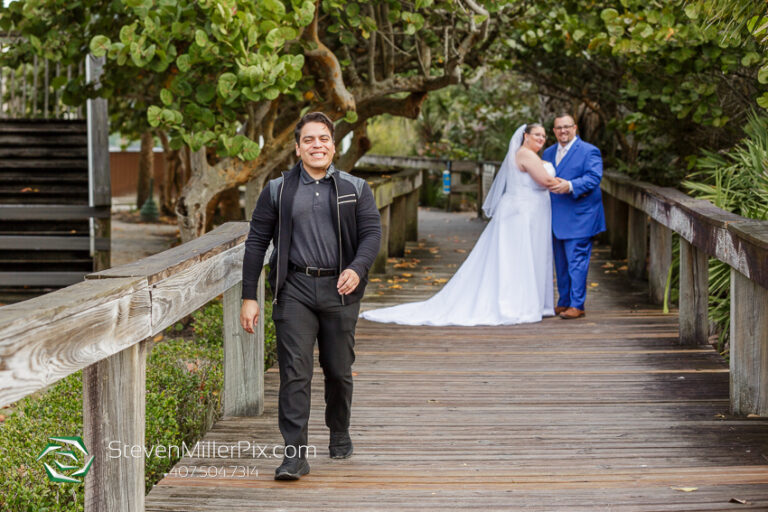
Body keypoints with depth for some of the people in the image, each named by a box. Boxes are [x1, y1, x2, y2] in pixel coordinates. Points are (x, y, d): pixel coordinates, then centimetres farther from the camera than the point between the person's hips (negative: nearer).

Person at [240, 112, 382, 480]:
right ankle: (295, 454, -9)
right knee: (294, 371, -9)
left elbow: (372, 233, 1)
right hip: (295, 289, -1)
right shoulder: (278, 191, 7)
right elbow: (256, 242, 8)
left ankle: (340, 433, 34)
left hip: (340, 290, 1)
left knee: (339, 370, 10)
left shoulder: (356, 189, 8)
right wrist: (249, 296, 1)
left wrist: (357, 269, -20)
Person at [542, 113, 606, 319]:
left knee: (577, 260, -8)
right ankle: (563, 302, 20)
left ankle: (577, 305, -5)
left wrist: (570, 186, -30)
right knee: (561, 262, 12)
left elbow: (593, 178, -17)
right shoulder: (548, 153, 17)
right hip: (556, 218, 7)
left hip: (578, 217, -7)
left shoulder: (589, 151, -4)